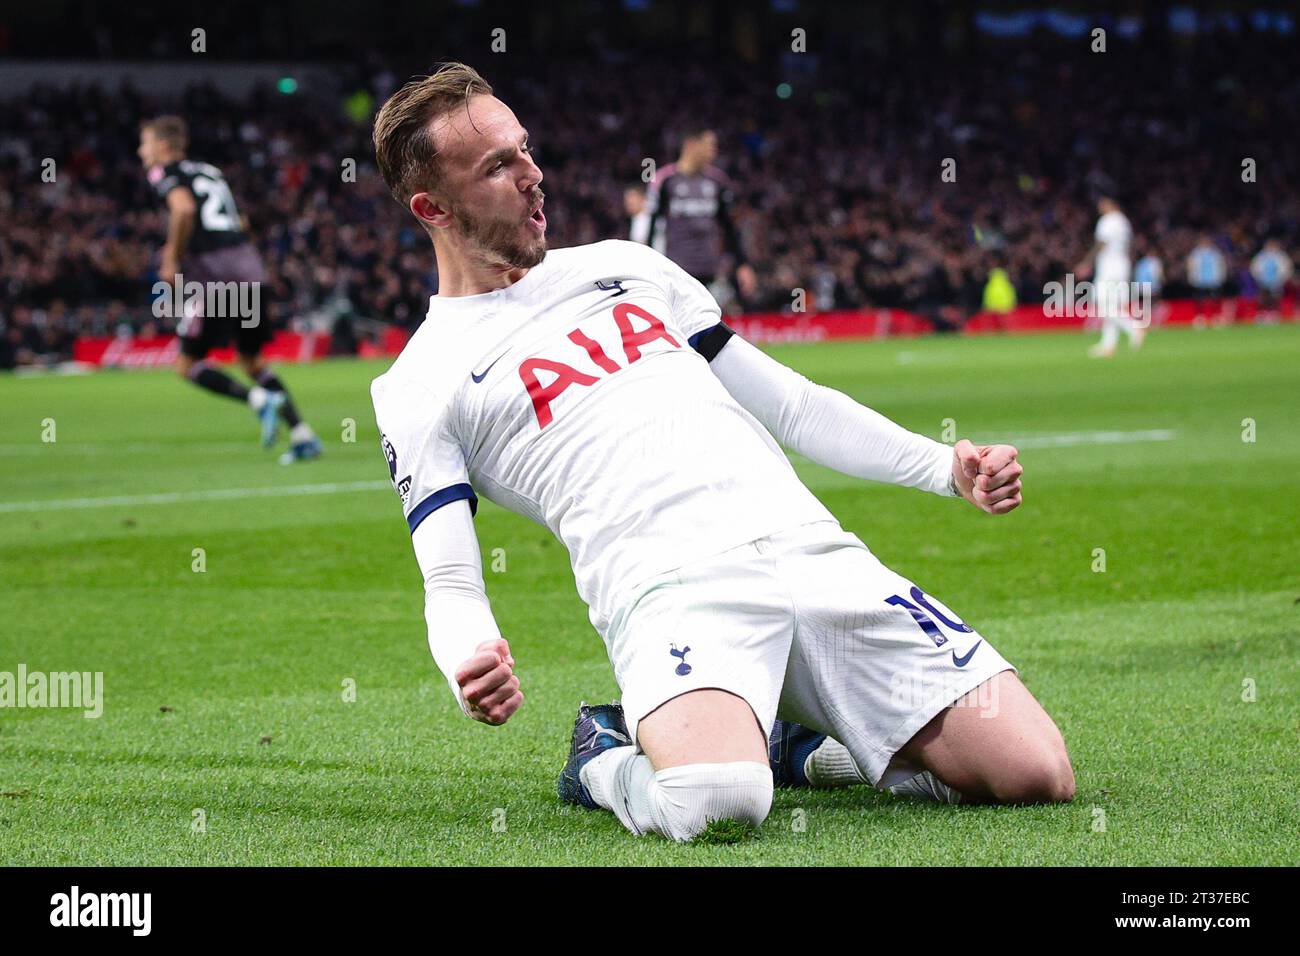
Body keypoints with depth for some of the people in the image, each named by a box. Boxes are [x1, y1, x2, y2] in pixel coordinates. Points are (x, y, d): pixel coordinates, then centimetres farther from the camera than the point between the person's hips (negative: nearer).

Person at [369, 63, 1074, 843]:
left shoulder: (627, 265, 25)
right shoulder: (417, 390, 10)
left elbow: (791, 404, 28)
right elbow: (451, 582, 1)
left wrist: (949, 468, 15)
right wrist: (470, 668, -23)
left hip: (812, 542, 5)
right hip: (670, 591, -5)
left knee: (1037, 776, -11)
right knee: (715, 805, -38)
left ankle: (794, 740, 13)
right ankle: (609, 761, -2)